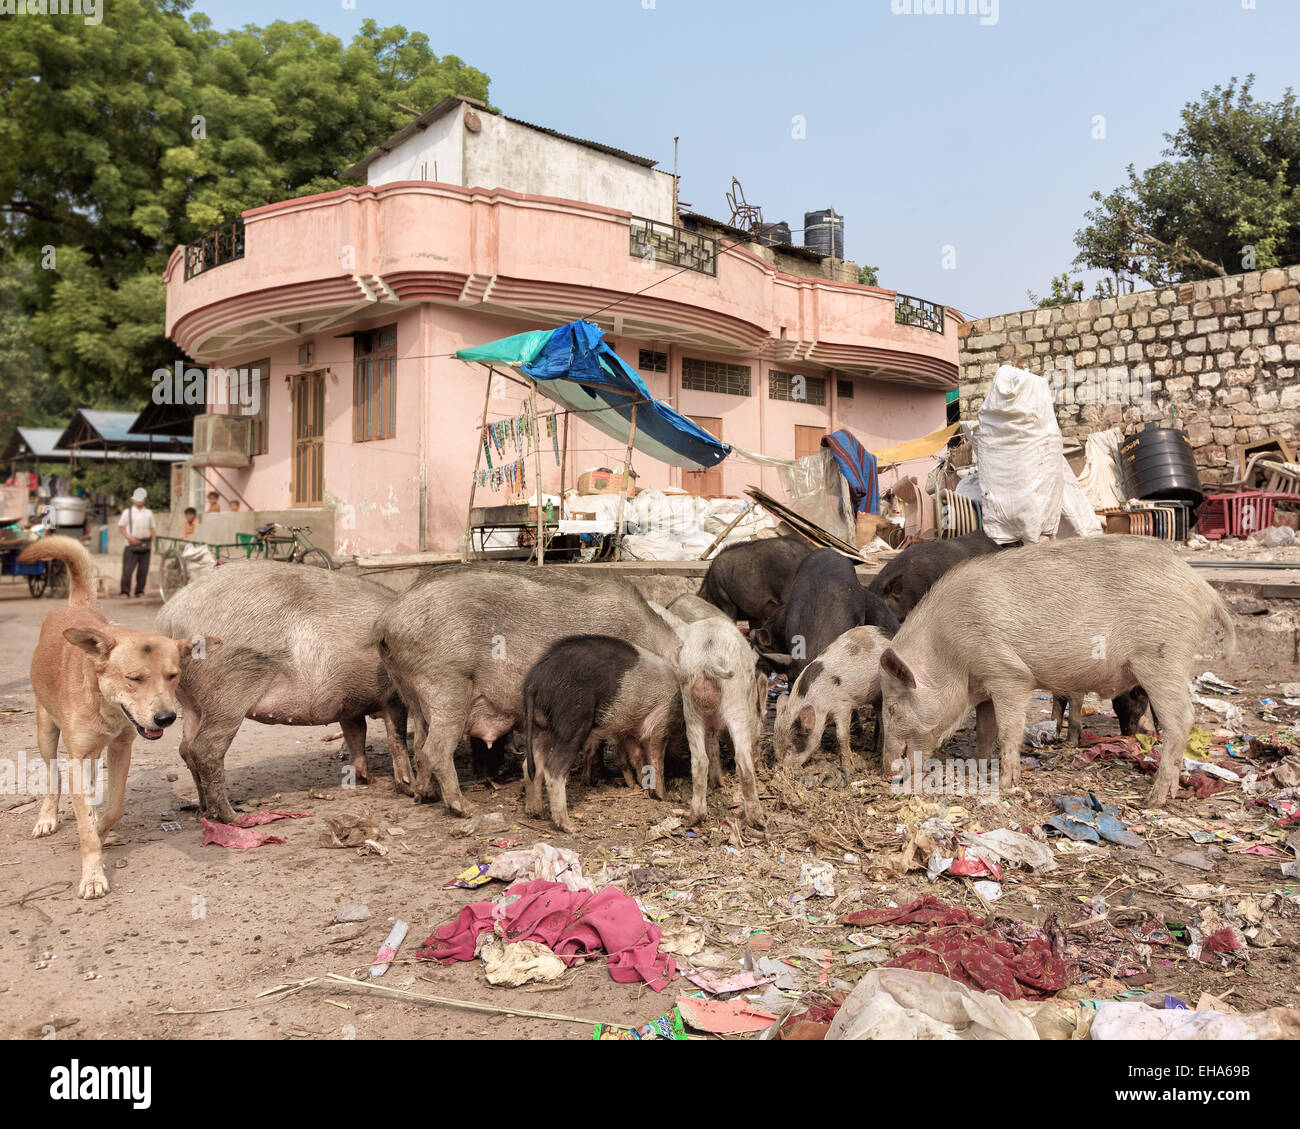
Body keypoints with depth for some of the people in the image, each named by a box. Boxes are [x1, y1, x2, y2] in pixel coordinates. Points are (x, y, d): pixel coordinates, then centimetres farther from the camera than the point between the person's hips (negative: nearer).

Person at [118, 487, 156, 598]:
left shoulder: (149, 512, 12)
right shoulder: (127, 512, 3)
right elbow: (121, 526, 4)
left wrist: (154, 544, 9)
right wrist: (130, 537, -10)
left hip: (145, 545, 3)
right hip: (132, 544, -3)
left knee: (143, 570, 2)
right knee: (127, 569, -8)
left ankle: (140, 591, 12)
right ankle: (125, 591, -1)